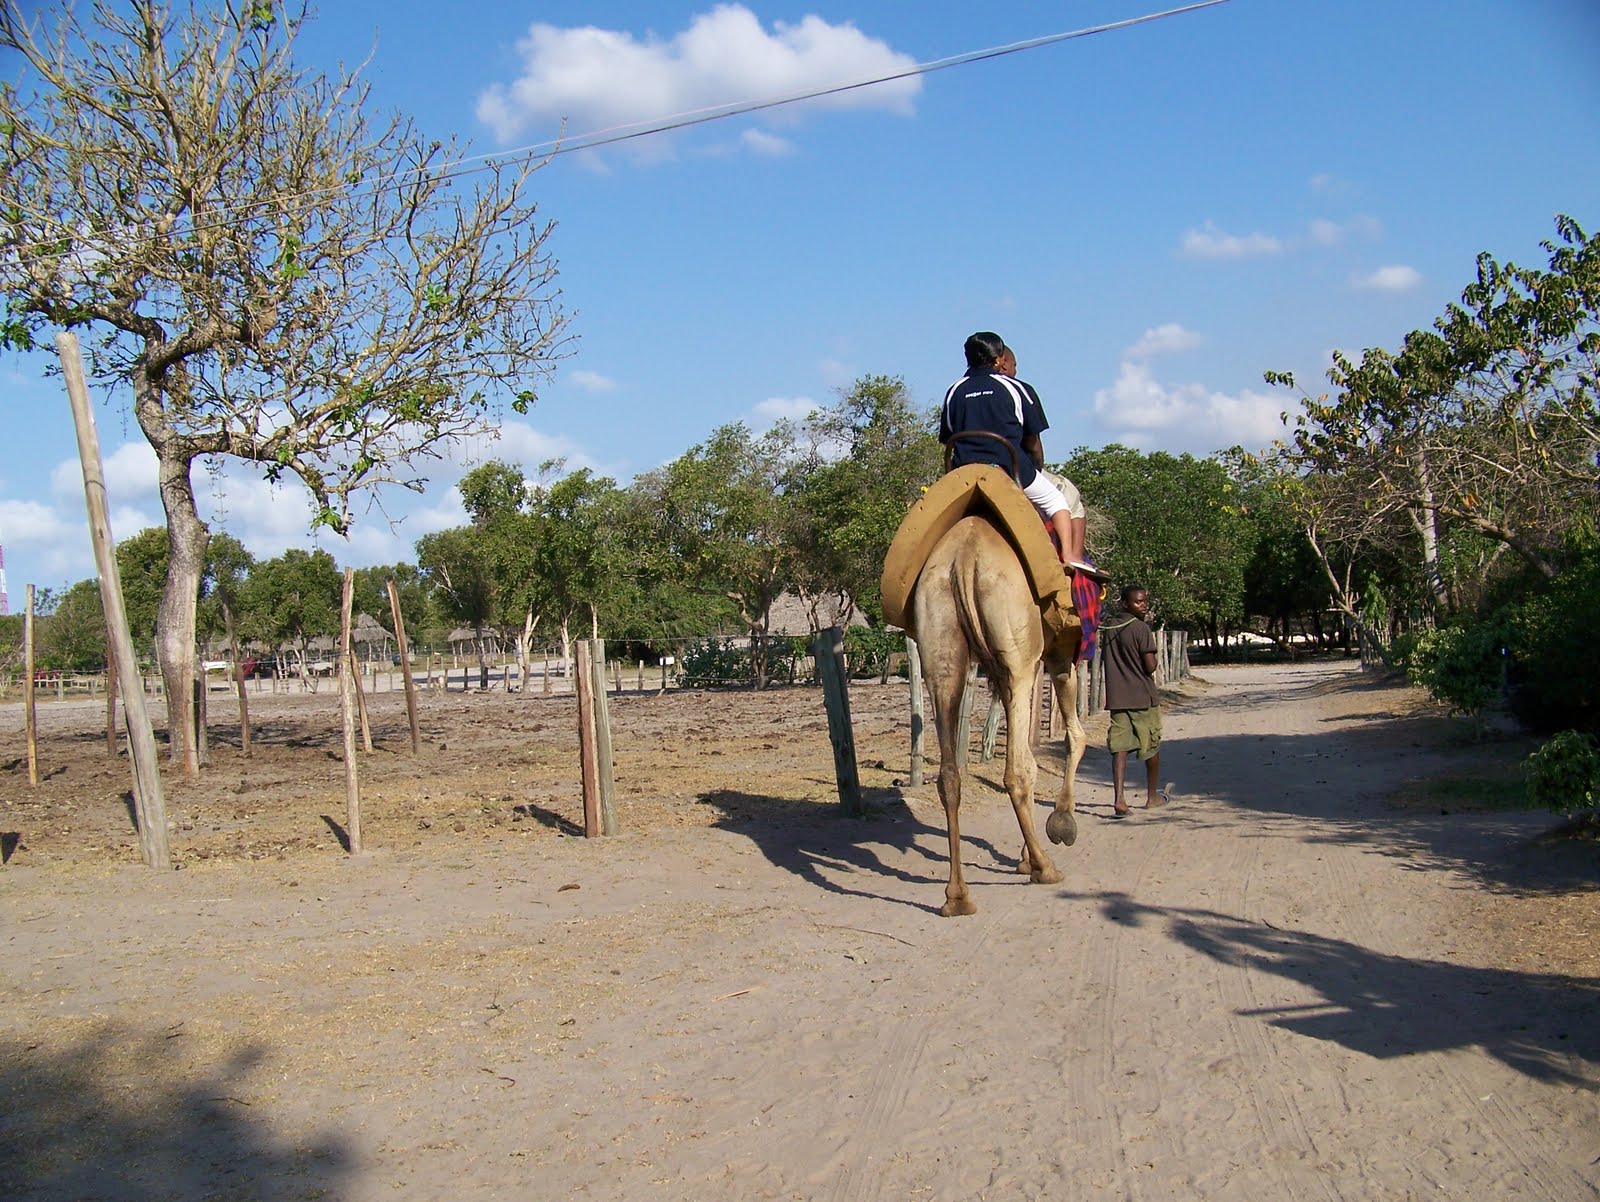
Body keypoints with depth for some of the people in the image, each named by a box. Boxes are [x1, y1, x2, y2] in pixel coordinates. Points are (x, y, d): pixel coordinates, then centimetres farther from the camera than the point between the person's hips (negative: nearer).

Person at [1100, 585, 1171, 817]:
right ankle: (1152, 796, 27)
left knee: (1119, 747, -2)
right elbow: (1150, 667, -16)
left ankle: (1118, 799, -18)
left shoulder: (1108, 626, 6)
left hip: (1116, 697, 4)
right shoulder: (1142, 628, -13)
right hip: (1143, 696, -4)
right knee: (1152, 747, 14)